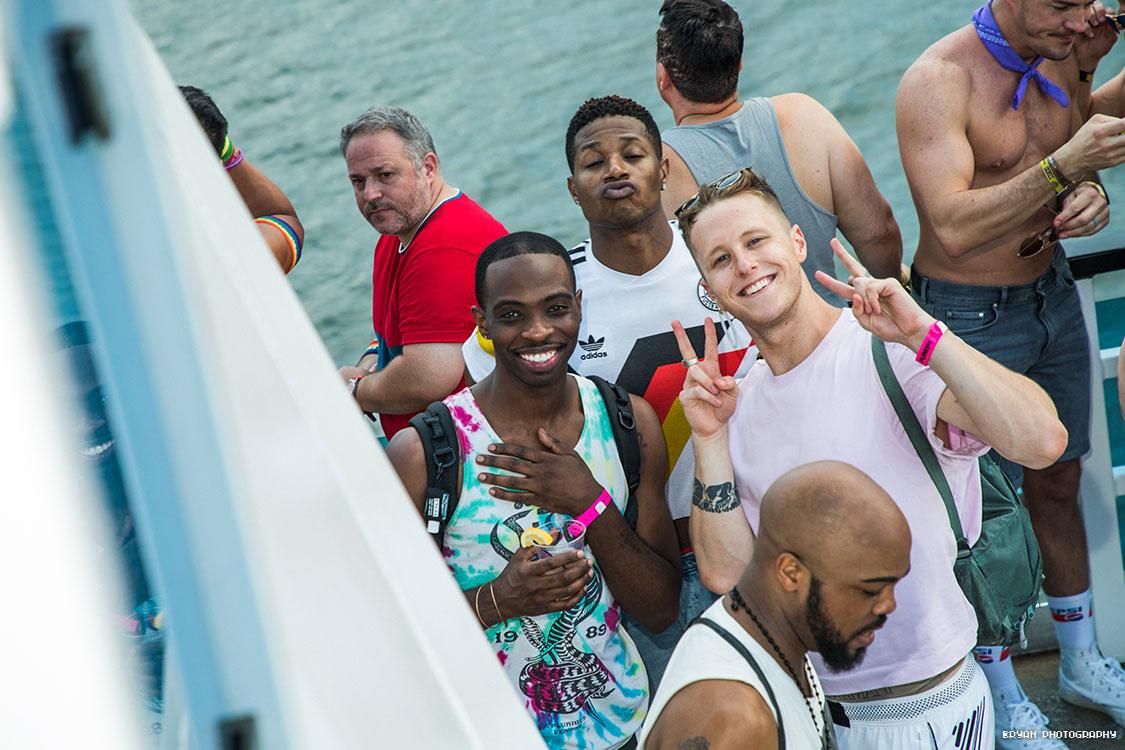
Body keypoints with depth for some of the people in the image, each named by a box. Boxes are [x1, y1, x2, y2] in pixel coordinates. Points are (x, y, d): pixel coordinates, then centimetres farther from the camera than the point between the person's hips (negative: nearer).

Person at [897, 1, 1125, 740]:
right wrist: (1065, 166, -35)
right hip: (971, 319, -7)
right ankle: (1003, 696, 23)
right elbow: (954, 228, -31)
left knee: (1059, 483, 19)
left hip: (1054, 295, 7)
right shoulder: (938, 82, -22)